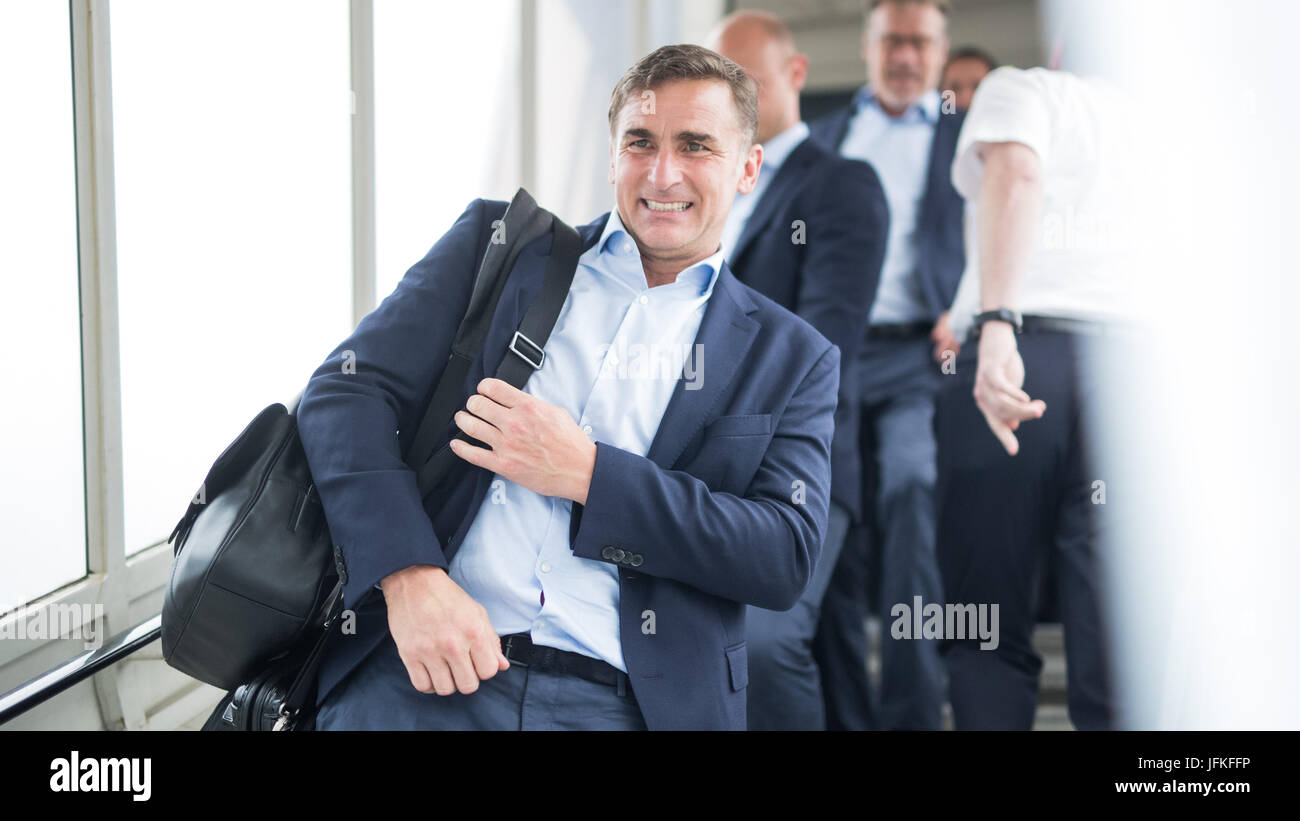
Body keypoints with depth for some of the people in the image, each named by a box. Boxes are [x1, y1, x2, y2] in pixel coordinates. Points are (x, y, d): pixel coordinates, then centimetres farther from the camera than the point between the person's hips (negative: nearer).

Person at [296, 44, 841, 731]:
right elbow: (347, 393, 4)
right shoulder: (494, 241, 13)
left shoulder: (791, 359, 12)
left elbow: (788, 556, 1)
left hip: (621, 704, 0)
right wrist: (412, 578, -13)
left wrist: (586, 473, -10)